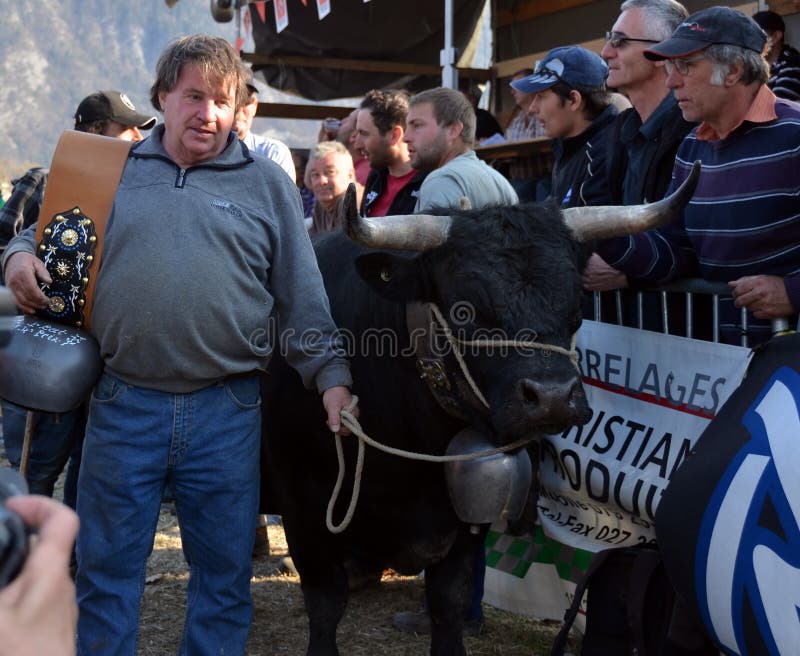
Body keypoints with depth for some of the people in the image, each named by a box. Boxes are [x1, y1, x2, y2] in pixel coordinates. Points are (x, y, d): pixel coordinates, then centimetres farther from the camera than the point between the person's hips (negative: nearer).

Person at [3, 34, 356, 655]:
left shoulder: (268, 184, 7)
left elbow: (303, 296, 6)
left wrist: (330, 374, -2)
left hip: (227, 412, 0)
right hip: (122, 404, 1)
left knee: (224, 572, 9)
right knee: (106, 568, 9)